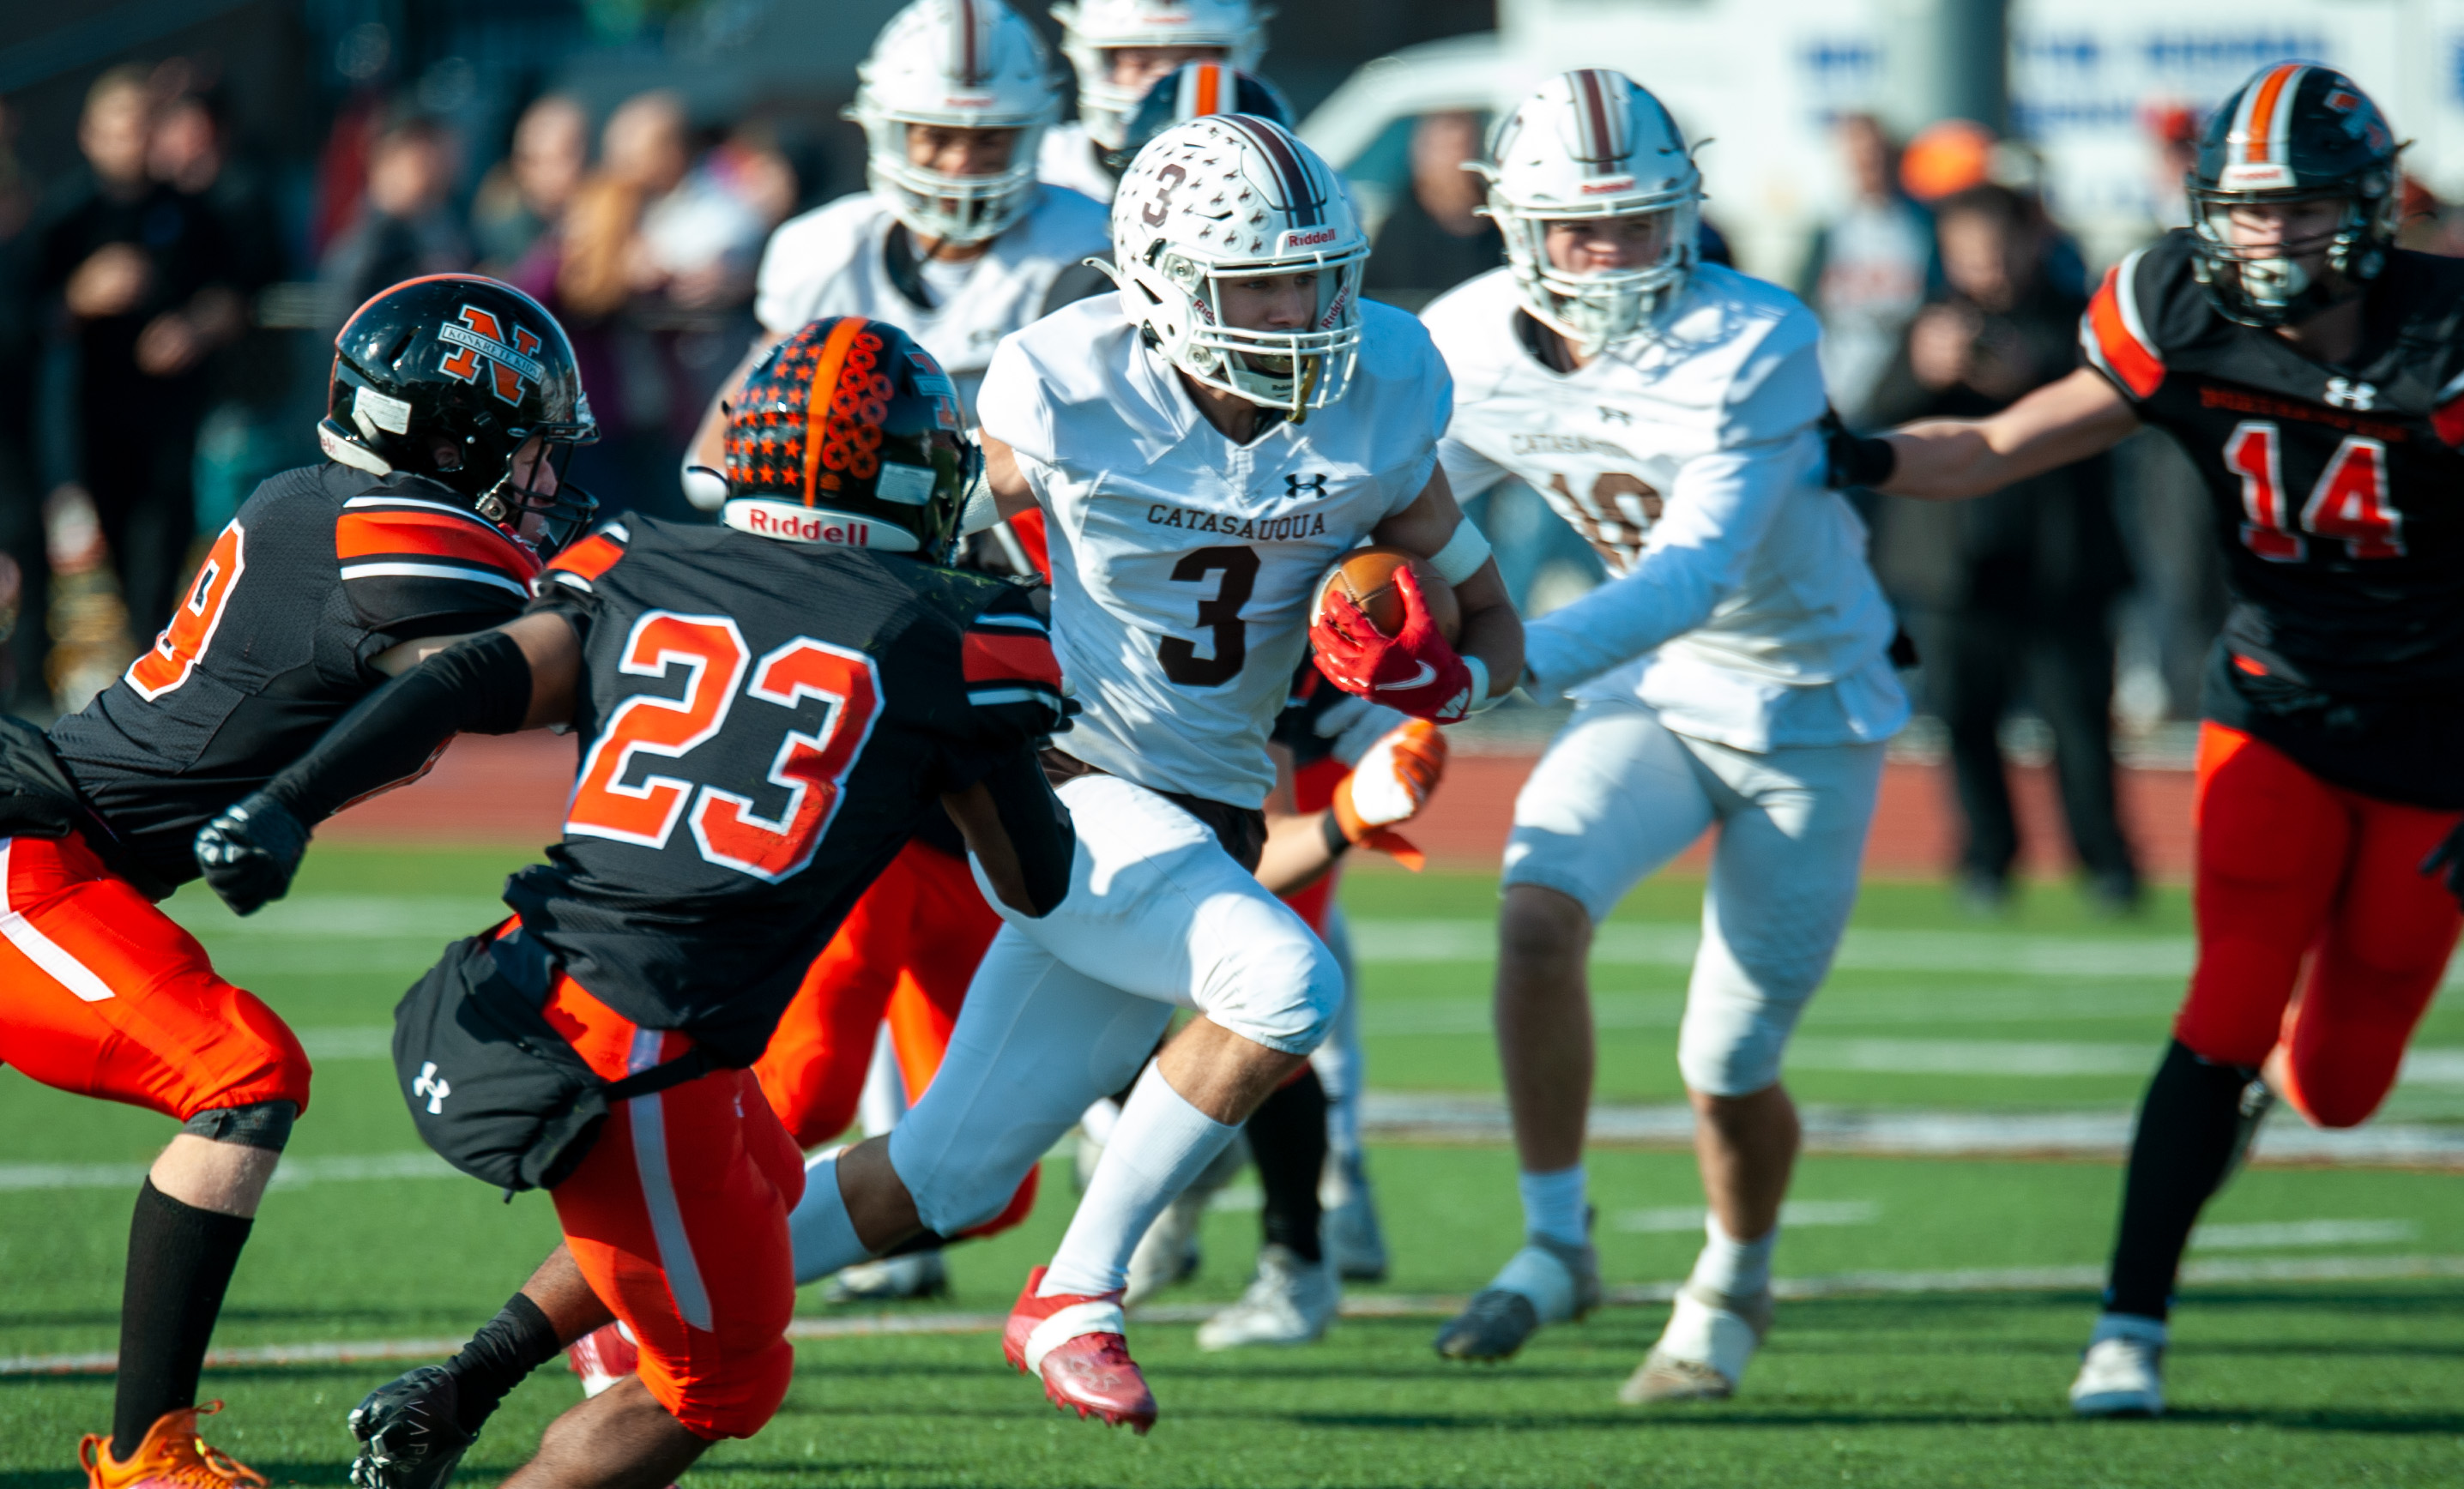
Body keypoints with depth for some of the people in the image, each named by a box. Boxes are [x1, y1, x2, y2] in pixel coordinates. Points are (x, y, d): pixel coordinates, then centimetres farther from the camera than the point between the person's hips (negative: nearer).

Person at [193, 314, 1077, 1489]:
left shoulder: (643, 573, 13)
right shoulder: (947, 638, 4)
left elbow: (476, 680, -2)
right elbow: (1036, 882, 14)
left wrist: (286, 809, -8)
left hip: (511, 992, 6)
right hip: (644, 1064, -6)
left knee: (760, 1187, 33)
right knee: (717, 1383, 15)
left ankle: (449, 1394, 27)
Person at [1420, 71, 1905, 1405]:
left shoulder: (1754, 347, -26)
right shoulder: (1473, 351, -10)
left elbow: (1694, 574, -35)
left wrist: (1519, 664, -46)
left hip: (1807, 707, -3)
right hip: (1654, 693, 3)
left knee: (1729, 1069, 4)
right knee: (1539, 907, -26)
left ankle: (1734, 1283, 36)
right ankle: (1554, 1242, -11)